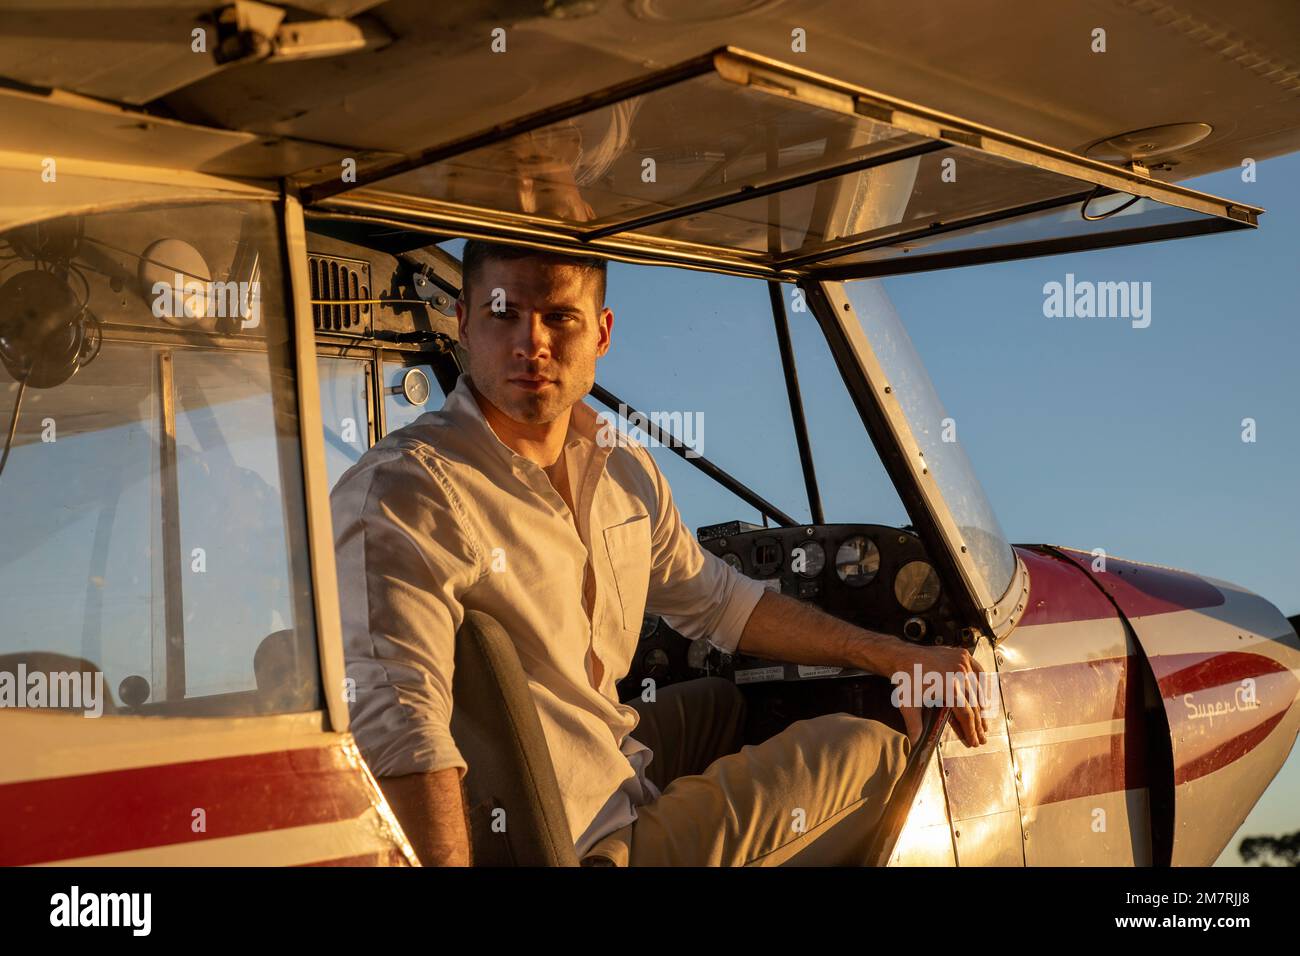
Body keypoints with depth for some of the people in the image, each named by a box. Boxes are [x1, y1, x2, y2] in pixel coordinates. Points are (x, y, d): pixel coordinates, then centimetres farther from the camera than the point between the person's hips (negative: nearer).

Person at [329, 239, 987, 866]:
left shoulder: (623, 469, 5)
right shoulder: (398, 496, -24)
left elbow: (717, 601, 17)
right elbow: (397, 732, -35)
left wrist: (899, 659, 12)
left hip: (620, 766, 9)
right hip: (586, 847, -9)